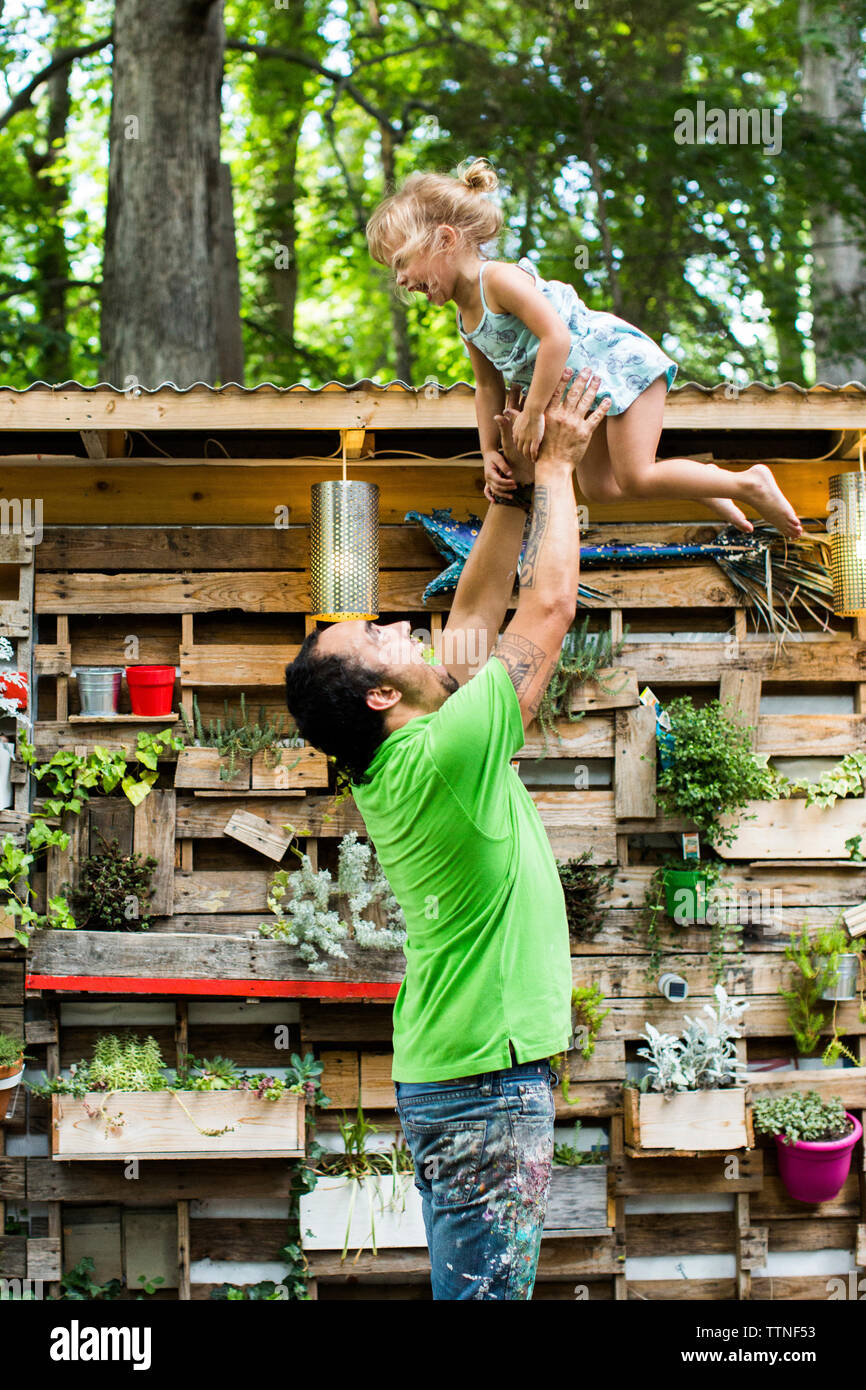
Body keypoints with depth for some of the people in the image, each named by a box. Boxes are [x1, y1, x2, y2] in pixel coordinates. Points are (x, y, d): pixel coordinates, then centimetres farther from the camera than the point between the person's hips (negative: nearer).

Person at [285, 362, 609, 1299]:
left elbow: (477, 612, 15)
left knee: (471, 1282, 14)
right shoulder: (446, 751, -19)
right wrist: (552, 467, -1)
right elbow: (548, 607, -13)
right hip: (486, 1080, -9)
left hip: (449, 1072, 10)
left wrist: (517, 483, 12)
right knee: (485, 1288, -5)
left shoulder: (390, 766, 6)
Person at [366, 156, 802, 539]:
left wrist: (532, 414, -31)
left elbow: (556, 337, -33)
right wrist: (490, 452, 1)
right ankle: (702, 484, 25)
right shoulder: (467, 319, 5)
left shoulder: (501, 278, -24)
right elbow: (488, 387, 12)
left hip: (619, 361, -10)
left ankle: (750, 483, 1)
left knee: (635, 478, -14)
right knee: (598, 487, 10)